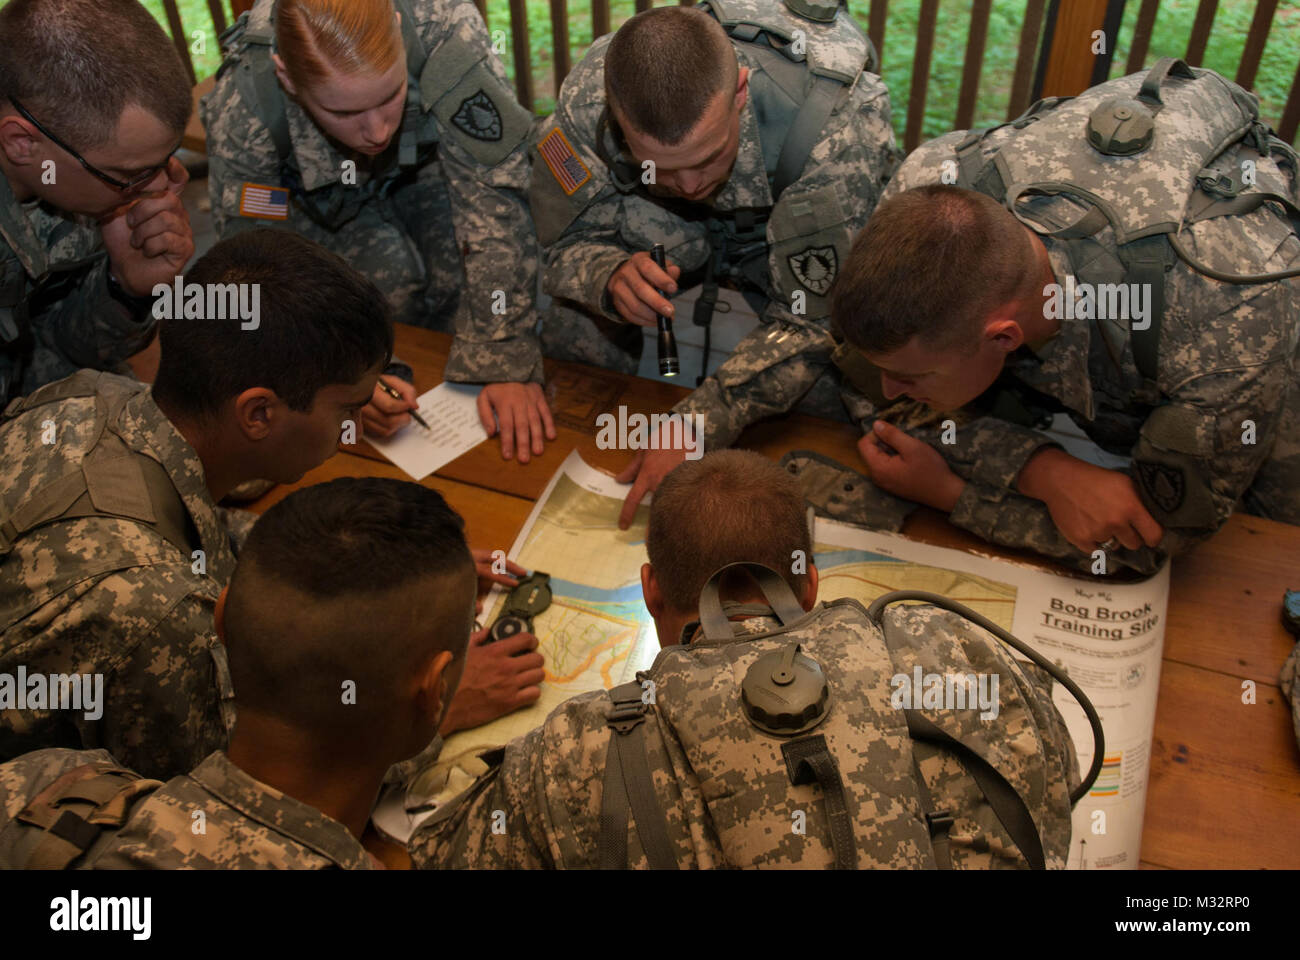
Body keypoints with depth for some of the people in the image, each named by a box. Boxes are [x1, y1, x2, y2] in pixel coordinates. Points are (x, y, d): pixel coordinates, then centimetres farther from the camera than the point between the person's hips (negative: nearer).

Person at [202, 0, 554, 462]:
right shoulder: (241, 112, -37)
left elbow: (494, 200, -39)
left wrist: (508, 364, -43)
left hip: (420, 165, 1)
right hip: (317, 192, -1)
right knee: (390, 277, -25)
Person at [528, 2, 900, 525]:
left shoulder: (843, 123, -40)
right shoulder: (588, 95, -33)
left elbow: (812, 319, -35)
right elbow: (565, 242, -18)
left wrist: (697, 427, -46)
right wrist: (610, 278, -43)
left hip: (790, 239, -2)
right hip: (660, 236, 2)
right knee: (572, 335, -18)